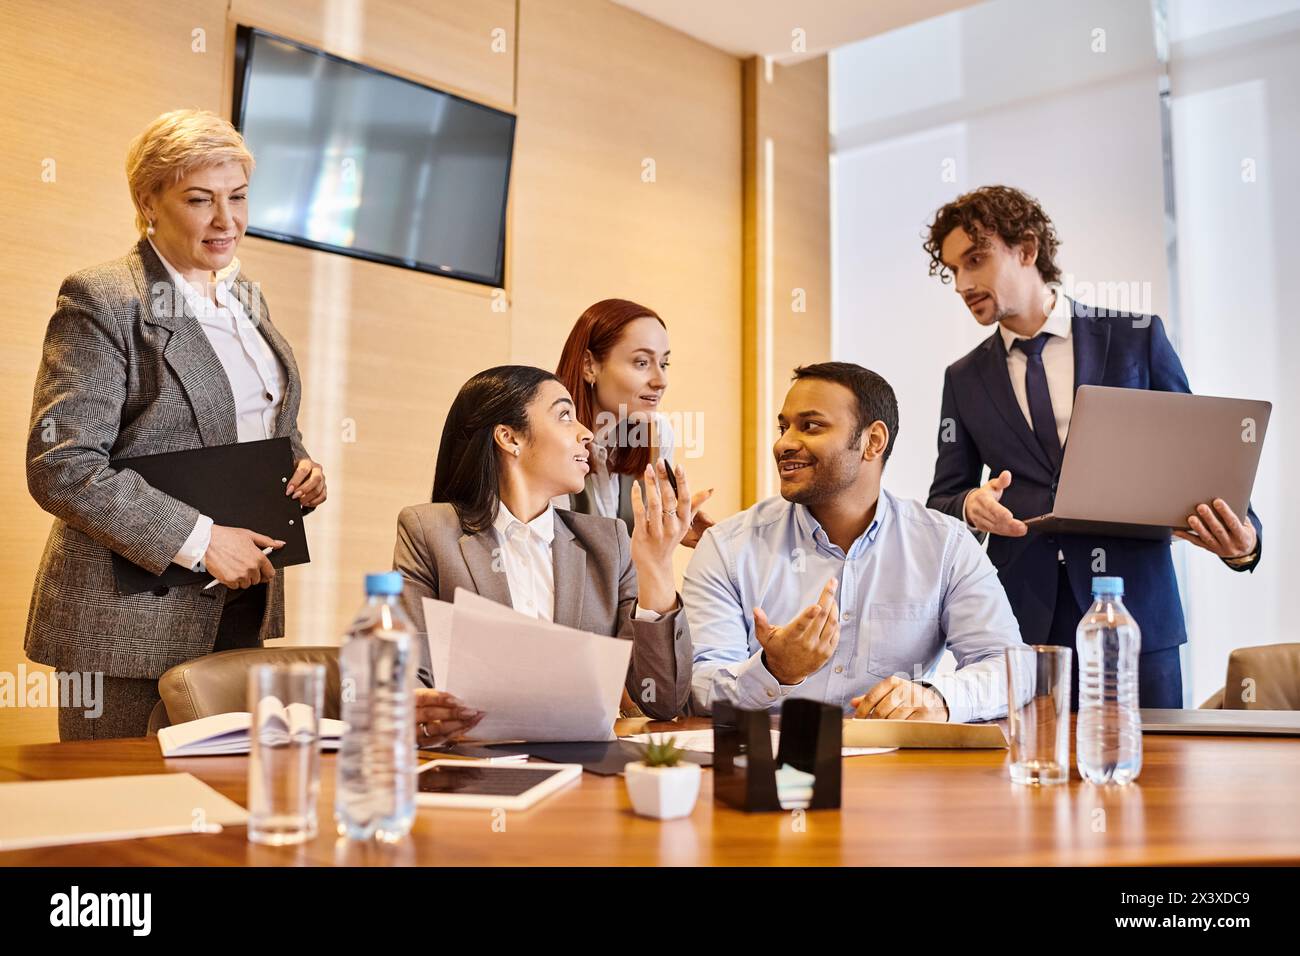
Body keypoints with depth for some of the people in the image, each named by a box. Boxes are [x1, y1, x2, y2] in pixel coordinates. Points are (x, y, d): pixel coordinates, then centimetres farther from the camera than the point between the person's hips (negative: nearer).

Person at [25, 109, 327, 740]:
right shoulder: (102, 302, -11)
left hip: (241, 611, 7)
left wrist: (300, 464, 3)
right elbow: (60, 467, -18)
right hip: (131, 623, -7)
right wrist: (197, 540, -20)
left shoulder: (245, 297, 13)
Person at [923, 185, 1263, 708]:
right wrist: (972, 505, -11)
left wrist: (1241, 536, -13)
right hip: (1021, 619, 2)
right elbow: (942, 500, 13)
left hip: (1132, 607, -1)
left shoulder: (1138, 338, 5)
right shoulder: (964, 379, 12)